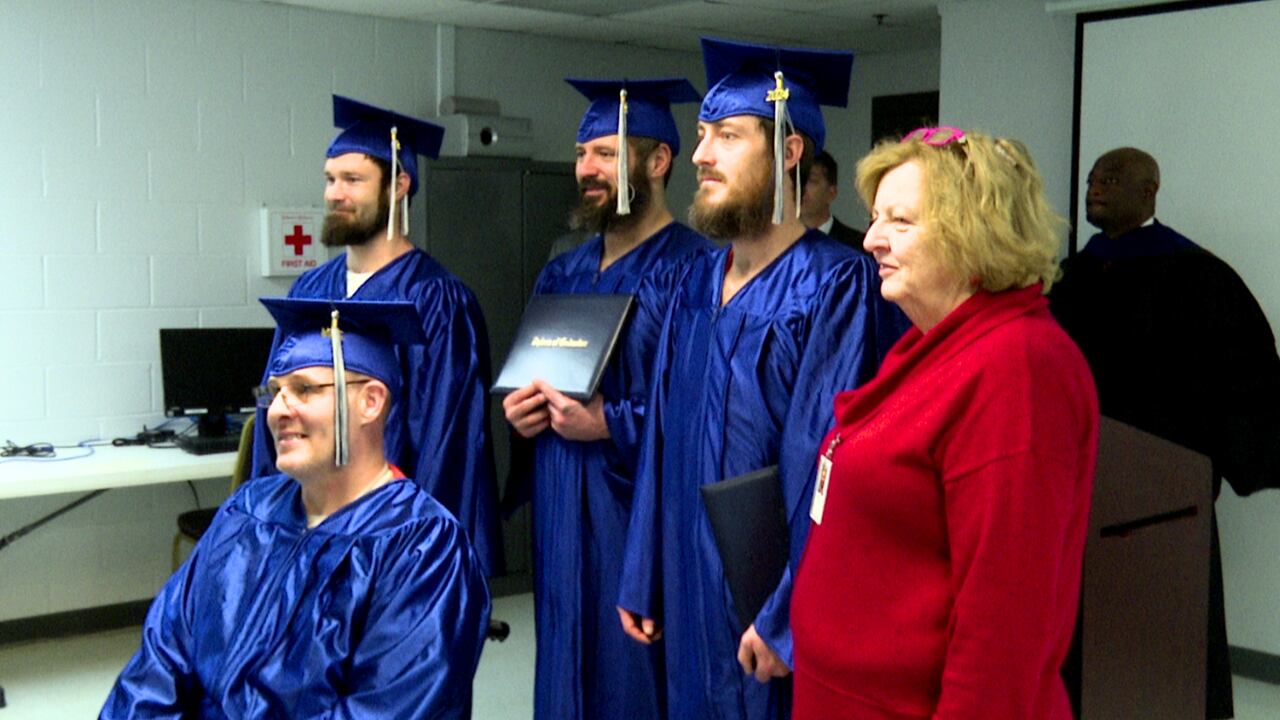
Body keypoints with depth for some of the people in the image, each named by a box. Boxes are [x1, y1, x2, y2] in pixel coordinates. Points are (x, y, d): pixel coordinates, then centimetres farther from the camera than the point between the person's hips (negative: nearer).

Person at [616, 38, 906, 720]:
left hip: (772, 611, -7)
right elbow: (661, 445, 10)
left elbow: (827, 471, -19)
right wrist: (639, 582, 9)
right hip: (688, 588, 7)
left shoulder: (836, 289, -16)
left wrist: (785, 618, -19)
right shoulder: (687, 285, 7)